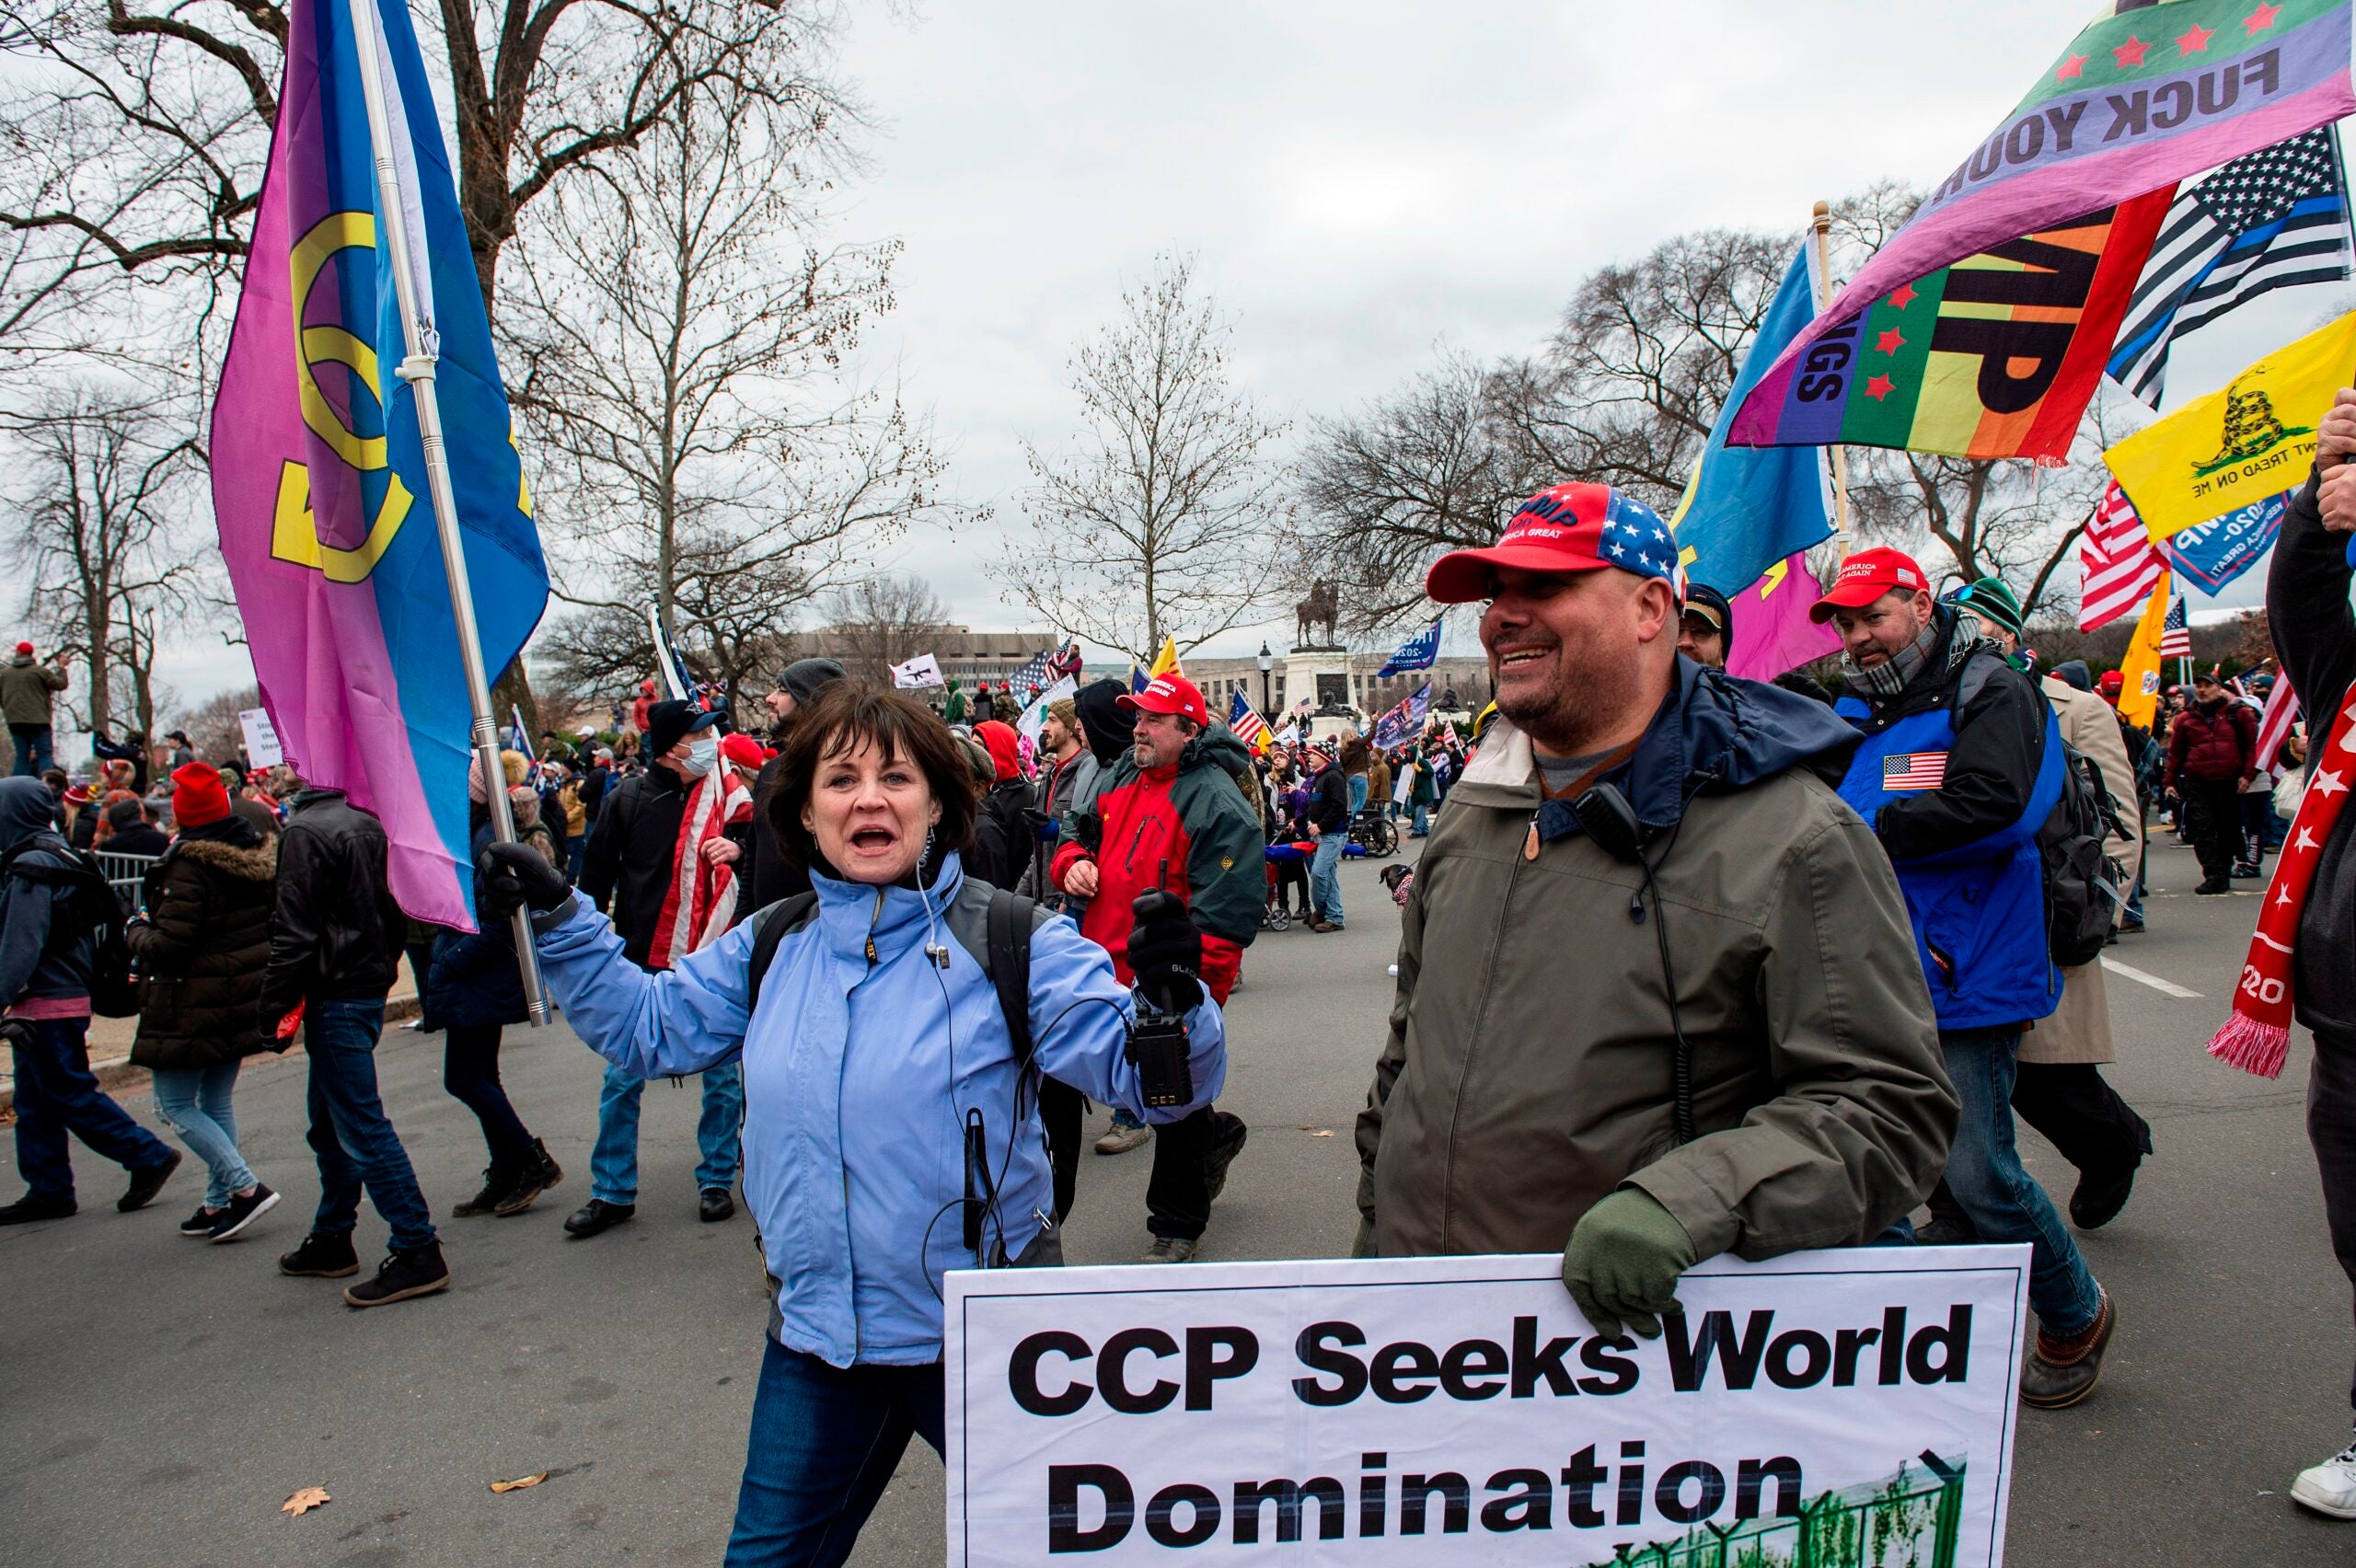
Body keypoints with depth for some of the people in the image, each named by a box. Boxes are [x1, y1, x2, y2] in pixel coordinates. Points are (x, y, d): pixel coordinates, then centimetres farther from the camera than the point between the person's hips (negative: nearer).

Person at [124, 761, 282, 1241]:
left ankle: (246, 1187, -8)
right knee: (218, 1102, 16)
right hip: (242, 1002, 8)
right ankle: (219, 1203, 19)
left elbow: (167, 946, -19)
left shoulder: (189, 867, -19)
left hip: (191, 1008, -8)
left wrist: (136, 931, 0)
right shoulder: (261, 856, 4)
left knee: (176, 1105, 2)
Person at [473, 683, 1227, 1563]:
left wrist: (1170, 997, -41)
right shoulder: (768, 949, 0)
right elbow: (646, 1026, 14)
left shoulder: (1012, 943, -16)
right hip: (813, 1336, 5)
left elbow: (1147, 1074, -20)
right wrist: (558, 918, 5)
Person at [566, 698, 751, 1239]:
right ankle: (612, 1192, 19)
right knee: (623, 1078, 6)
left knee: (721, 1073, 9)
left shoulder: (731, 794, -2)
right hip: (643, 960, 0)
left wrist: (740, 849, -12)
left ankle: (717, 1180, 24)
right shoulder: (628, 798, -3)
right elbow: (596, 873, 6)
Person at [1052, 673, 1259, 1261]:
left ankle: (1177, 1225, 24)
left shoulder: (1217, 802, -16)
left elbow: (1225, 909, -21)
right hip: (1115, 969, 8)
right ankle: (1216, 1133, 48)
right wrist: (1073, 862, 2)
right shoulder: (1124, 776, 9)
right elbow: (1082, 830, 25)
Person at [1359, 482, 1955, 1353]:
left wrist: (1686, 1204, -29)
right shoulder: (1473, 814, 7)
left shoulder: (1792, 840, -13)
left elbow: (1888, 1109, -16)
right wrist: (1376, 1210, 17)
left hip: (1626, 1321, -5)